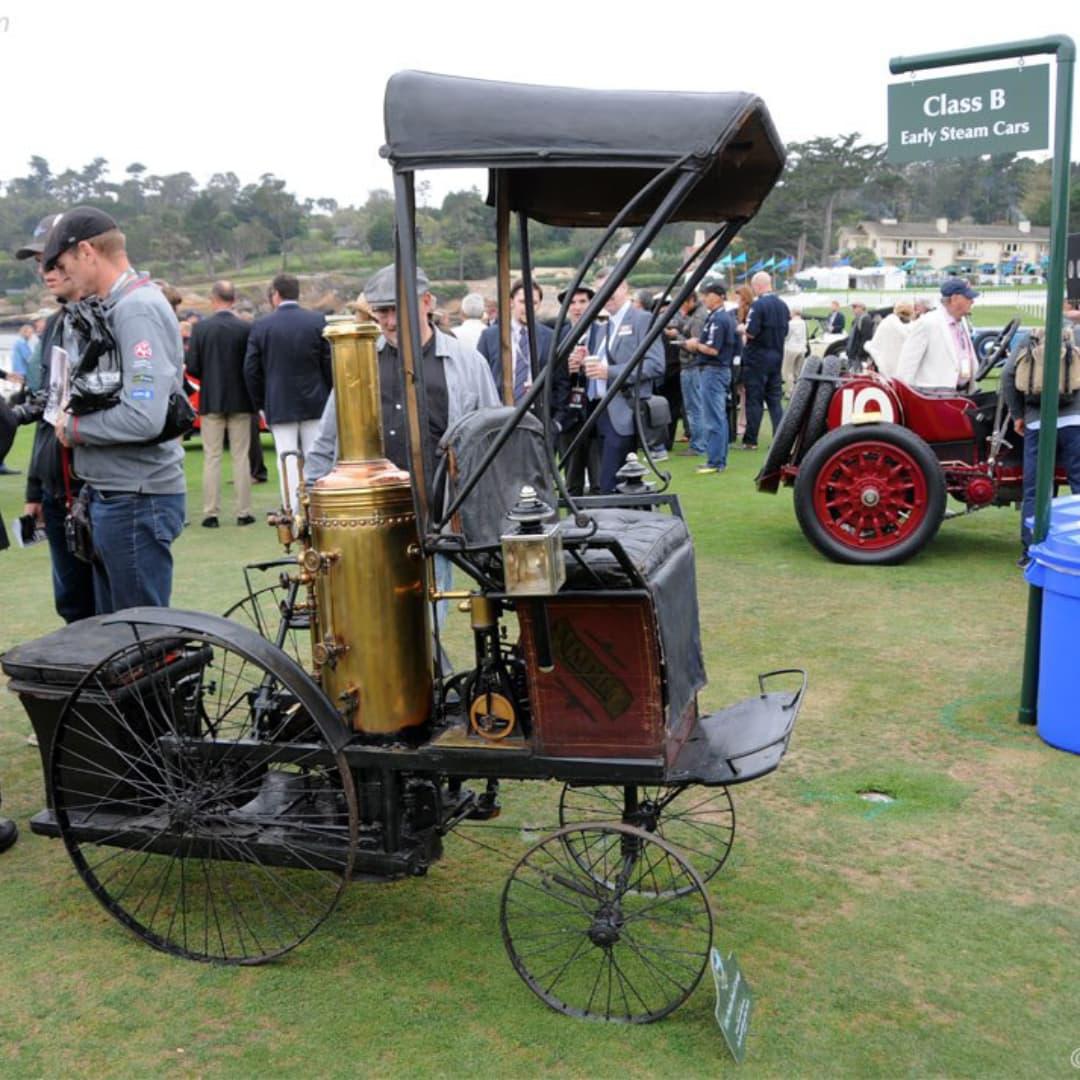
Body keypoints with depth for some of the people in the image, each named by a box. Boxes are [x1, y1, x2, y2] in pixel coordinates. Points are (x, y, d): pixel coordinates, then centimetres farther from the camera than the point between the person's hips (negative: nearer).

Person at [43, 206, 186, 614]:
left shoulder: (138, 309, -15)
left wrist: (74, 427, -11)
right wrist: (73, 417, 4)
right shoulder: (119, 306, 13)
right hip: (115, 496, 9)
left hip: (137, 500, -9)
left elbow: (144, 418, -25)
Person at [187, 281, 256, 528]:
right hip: (241, 400, 0)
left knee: (211, 458, 5)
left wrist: (208, 378, 13)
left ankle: (211, 513, 6)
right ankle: (243, 512, 7)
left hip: (211, 400, 0)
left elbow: (192, 367, -7)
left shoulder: (200, 328, -6)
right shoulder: (246, 328, -7)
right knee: (241, 457, 6)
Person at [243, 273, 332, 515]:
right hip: (314, 404, 1)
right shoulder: (318, 321, -3)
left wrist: (261, 404, 9)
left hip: (279, 406, 0)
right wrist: (329, 399, 9)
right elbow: (329, 364, -2)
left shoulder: (261, 326, -2)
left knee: (288, 465, 1)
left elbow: (251, 370, -1)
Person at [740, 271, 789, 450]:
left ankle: (750, 440, 3)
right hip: (776, 357, 6)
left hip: (757, 358, -6)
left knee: (754, 400, 0)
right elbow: (785, 331, 14)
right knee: (774, 399, 10)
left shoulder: (758, 304, -16)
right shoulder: (782, 305, 8)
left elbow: (751, 333, -20)